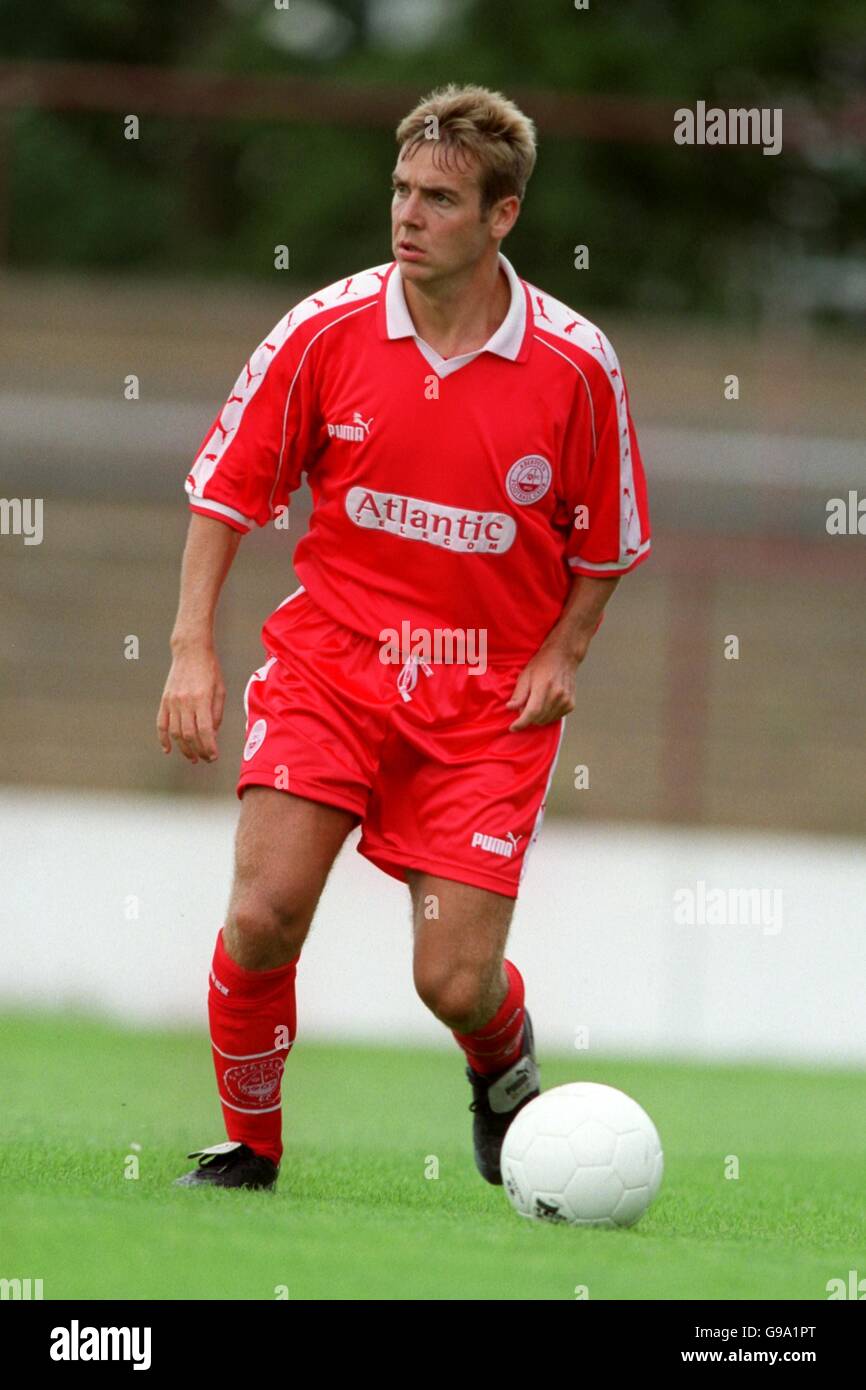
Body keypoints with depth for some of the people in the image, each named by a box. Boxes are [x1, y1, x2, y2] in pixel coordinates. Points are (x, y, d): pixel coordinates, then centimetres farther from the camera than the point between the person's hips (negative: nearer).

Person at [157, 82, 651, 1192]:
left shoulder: (575, 365, -7)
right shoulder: (326, 331, -7)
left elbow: (606, 541, 8)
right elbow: (226, 487, 4)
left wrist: (562, 655, -6)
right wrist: (192, 646, -4)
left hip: (491, 697, 0)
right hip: (331, 659, 1)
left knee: (458, 985, -8)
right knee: (264, 915, -18)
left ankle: (504, 1068, 31)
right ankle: (247, 1146, 8)